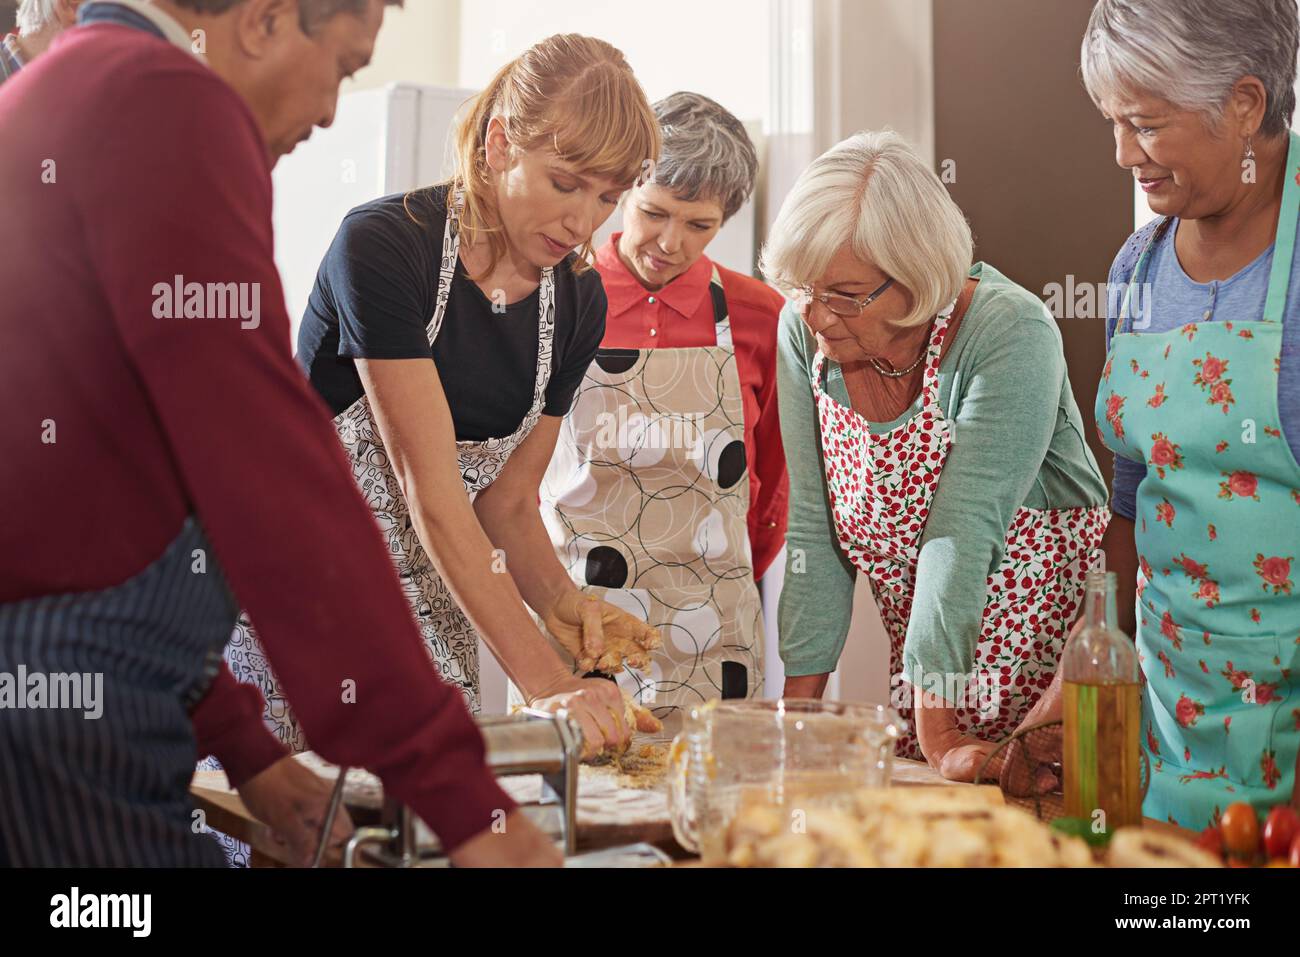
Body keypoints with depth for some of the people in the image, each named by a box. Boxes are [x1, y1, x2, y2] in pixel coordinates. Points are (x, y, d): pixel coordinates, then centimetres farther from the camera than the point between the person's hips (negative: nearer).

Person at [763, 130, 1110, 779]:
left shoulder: (1008, 335, -23)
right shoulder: (805, 331, -8)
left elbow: (962, 532, -28)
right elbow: (815, 530, -4)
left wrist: (937, 729, -29)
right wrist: (798, 702, -6)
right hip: (922, 664, 5)